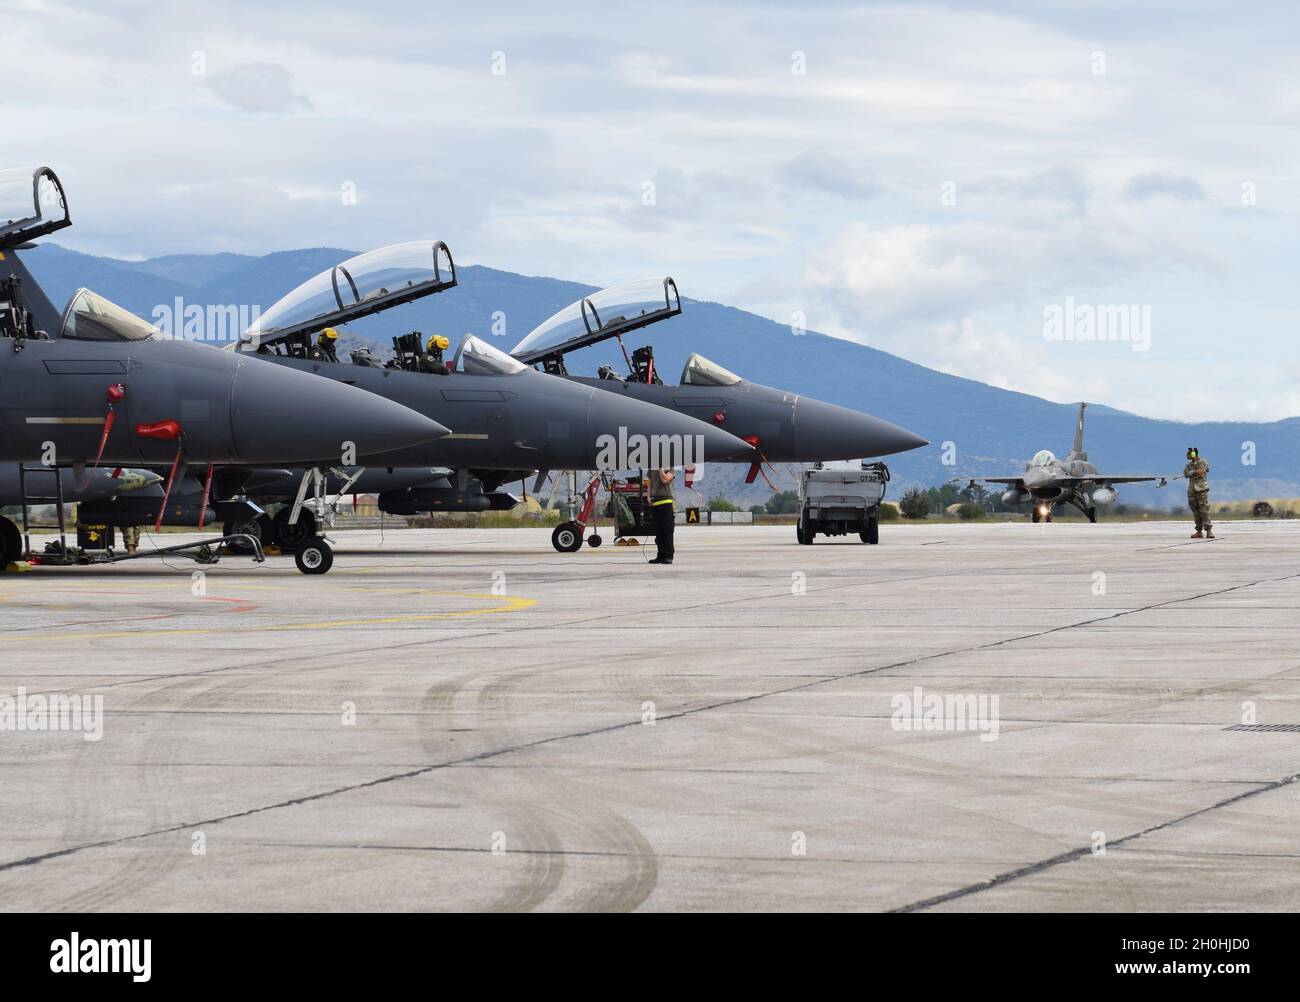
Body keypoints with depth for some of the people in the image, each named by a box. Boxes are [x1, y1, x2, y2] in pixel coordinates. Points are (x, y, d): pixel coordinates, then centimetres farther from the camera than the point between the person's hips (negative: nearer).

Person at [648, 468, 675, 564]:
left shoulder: (670, 469, 1)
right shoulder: (652, 469, 17)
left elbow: (664, 480, -16)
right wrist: (649, 497, 7)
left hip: (666, 502, -6)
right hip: (654, 503, 6)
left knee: (667, 531, -7)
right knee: (658, 532, 9)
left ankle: (668, 556, -6)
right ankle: (660, 556, 14)